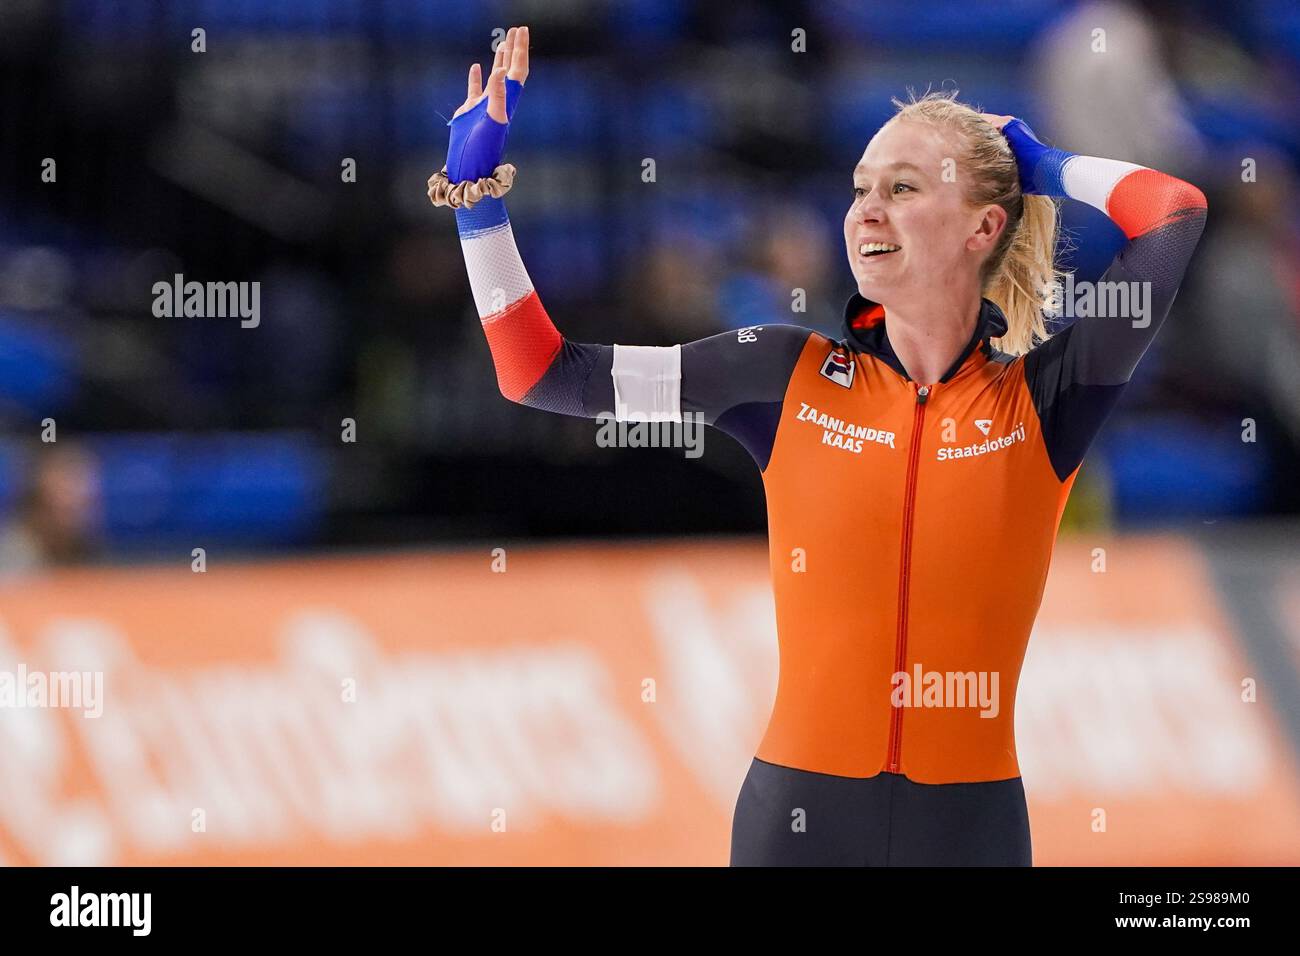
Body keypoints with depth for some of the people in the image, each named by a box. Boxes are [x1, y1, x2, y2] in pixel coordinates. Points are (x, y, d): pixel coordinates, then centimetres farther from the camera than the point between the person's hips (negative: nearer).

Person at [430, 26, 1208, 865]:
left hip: (972, 824, -1)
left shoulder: (1041, 399, -1)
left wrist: (1039, 165, 5)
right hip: (800, 810, 1)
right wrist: (477, 196, 2)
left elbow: (1178, 216, -11)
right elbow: (545, 372, 7)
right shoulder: (791, 378, 3)